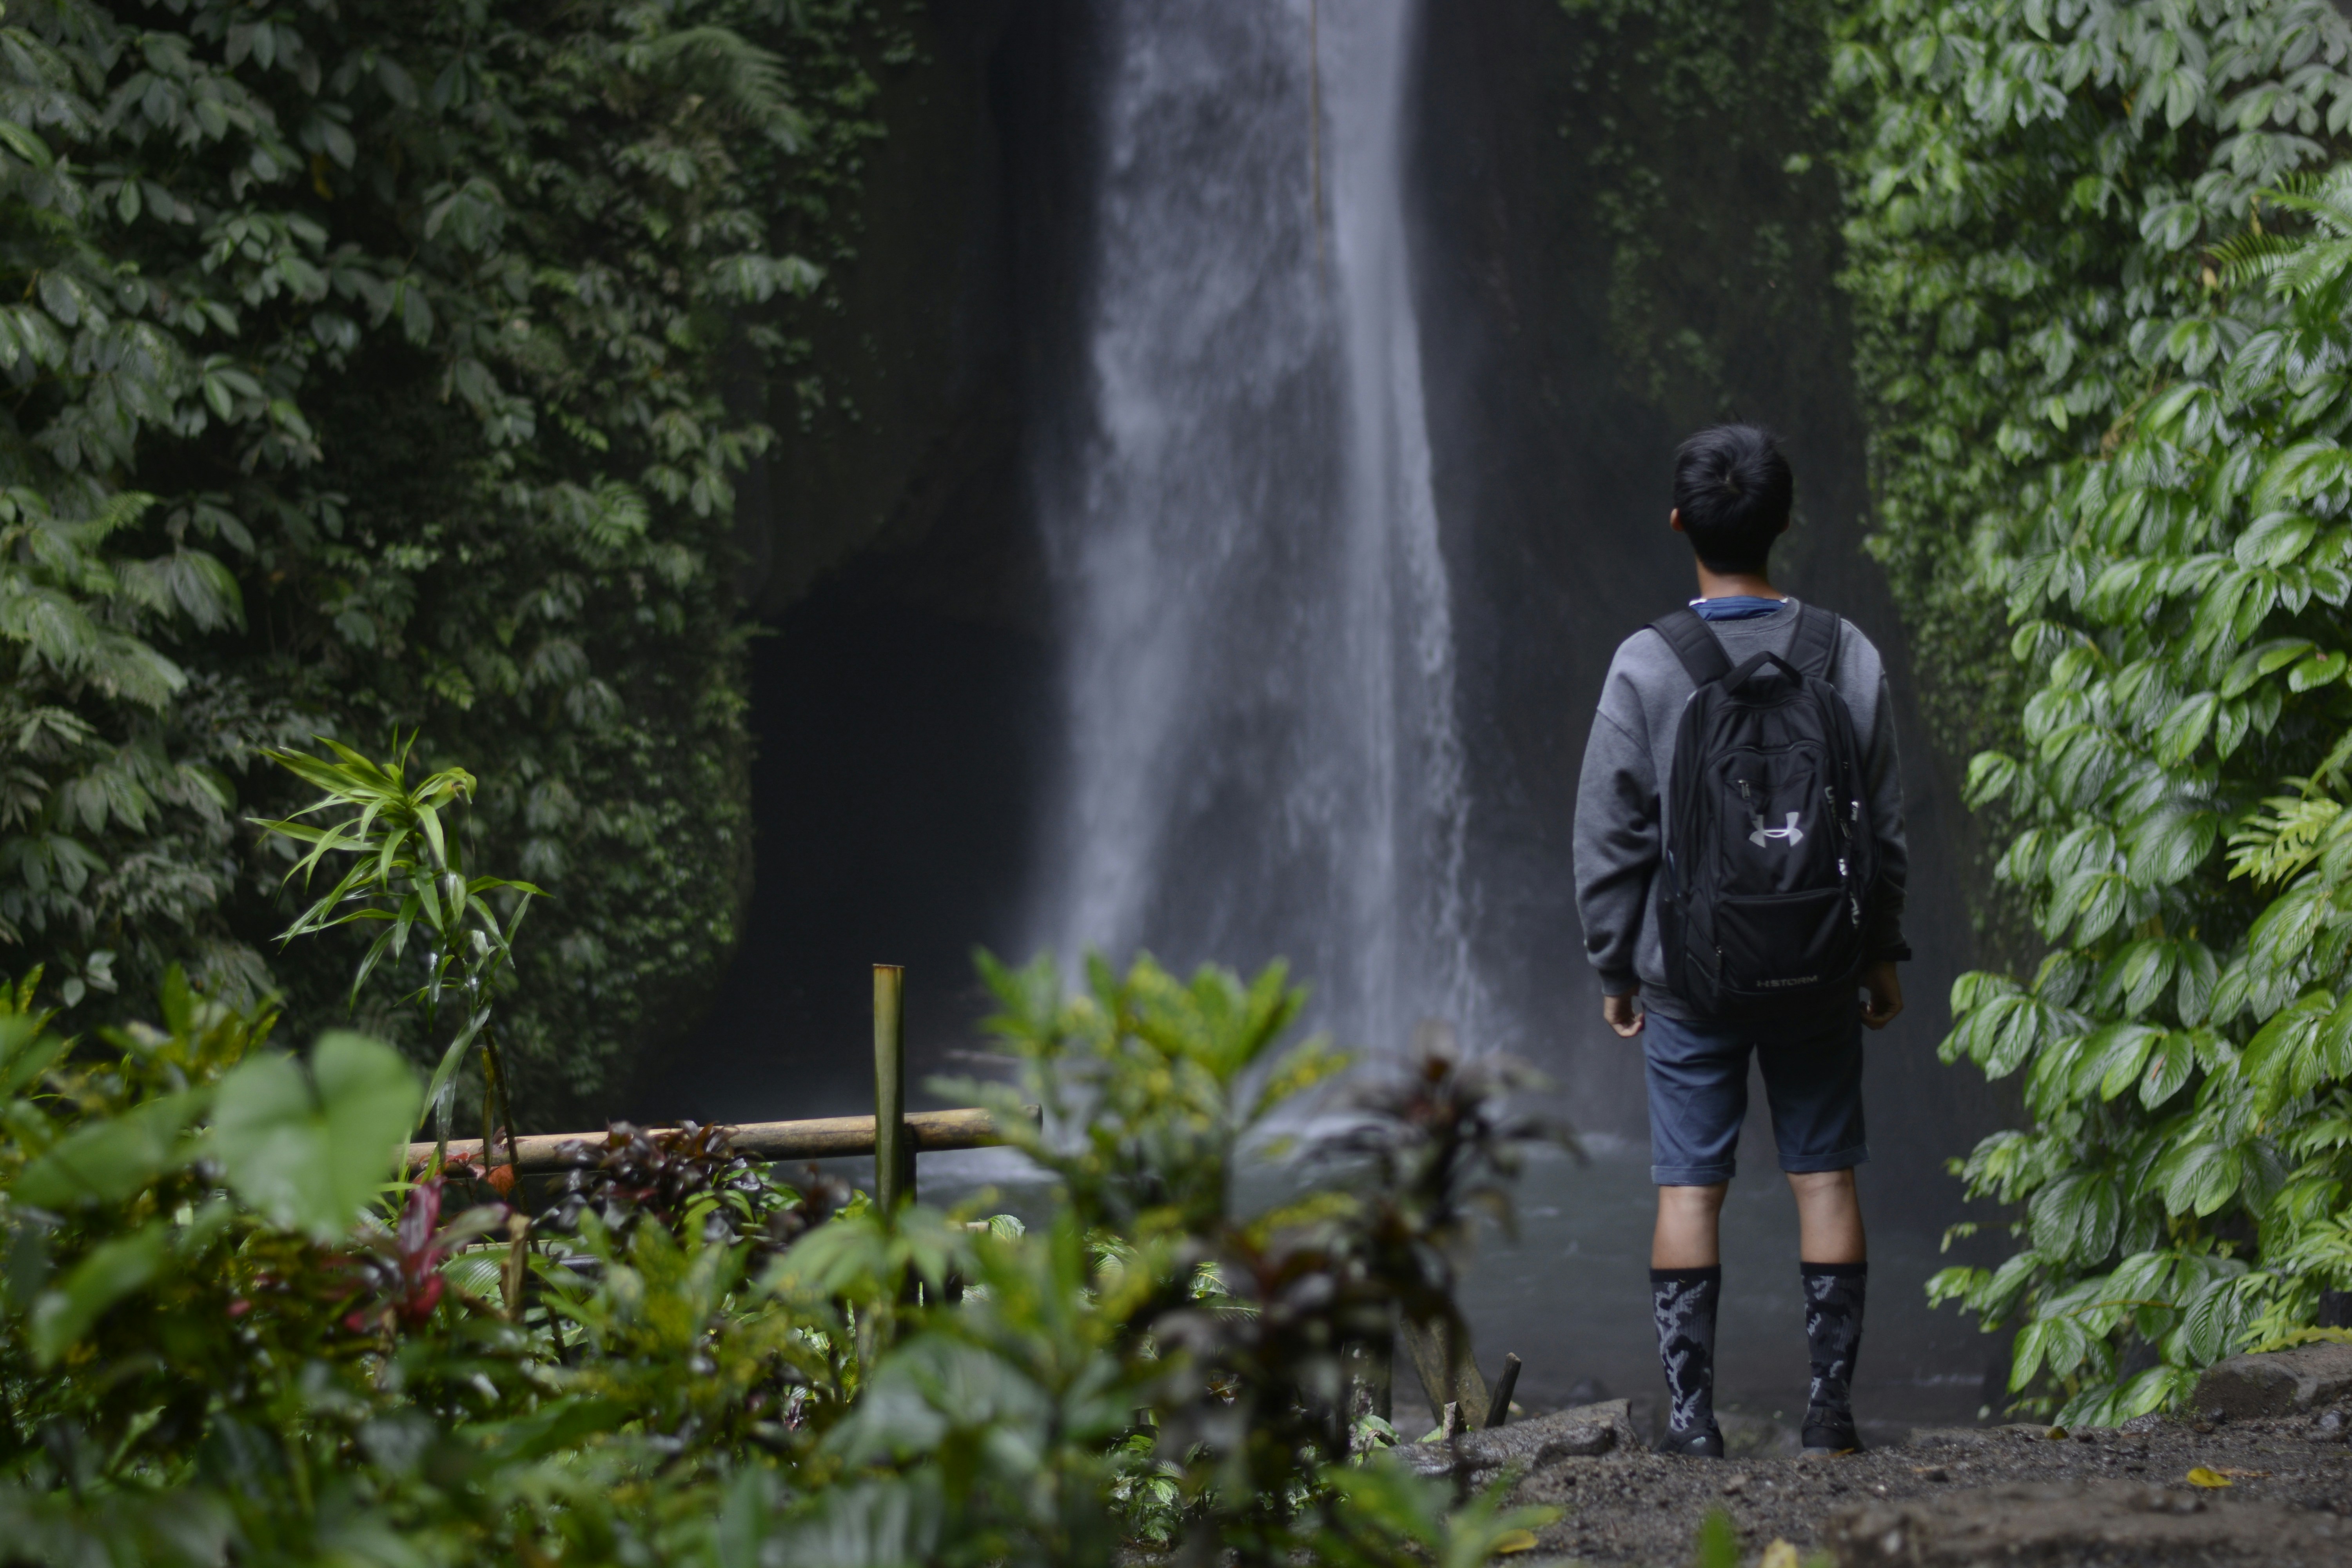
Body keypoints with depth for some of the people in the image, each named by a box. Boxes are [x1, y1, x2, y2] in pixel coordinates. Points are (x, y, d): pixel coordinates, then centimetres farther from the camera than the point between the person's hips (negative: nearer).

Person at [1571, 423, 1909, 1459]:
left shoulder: (1647, 667, -10)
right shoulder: (1848, 657, -3)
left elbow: (1609, 838, -5)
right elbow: (1883, 826, 4)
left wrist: (1613, 968, 7)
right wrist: (1883, 952, 16)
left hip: (1689, 971, -2)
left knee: (1689, 1186, 3)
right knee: (1824, 1174, 8)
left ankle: (1692, 1413, 2)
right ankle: (1831, 1405, 8)